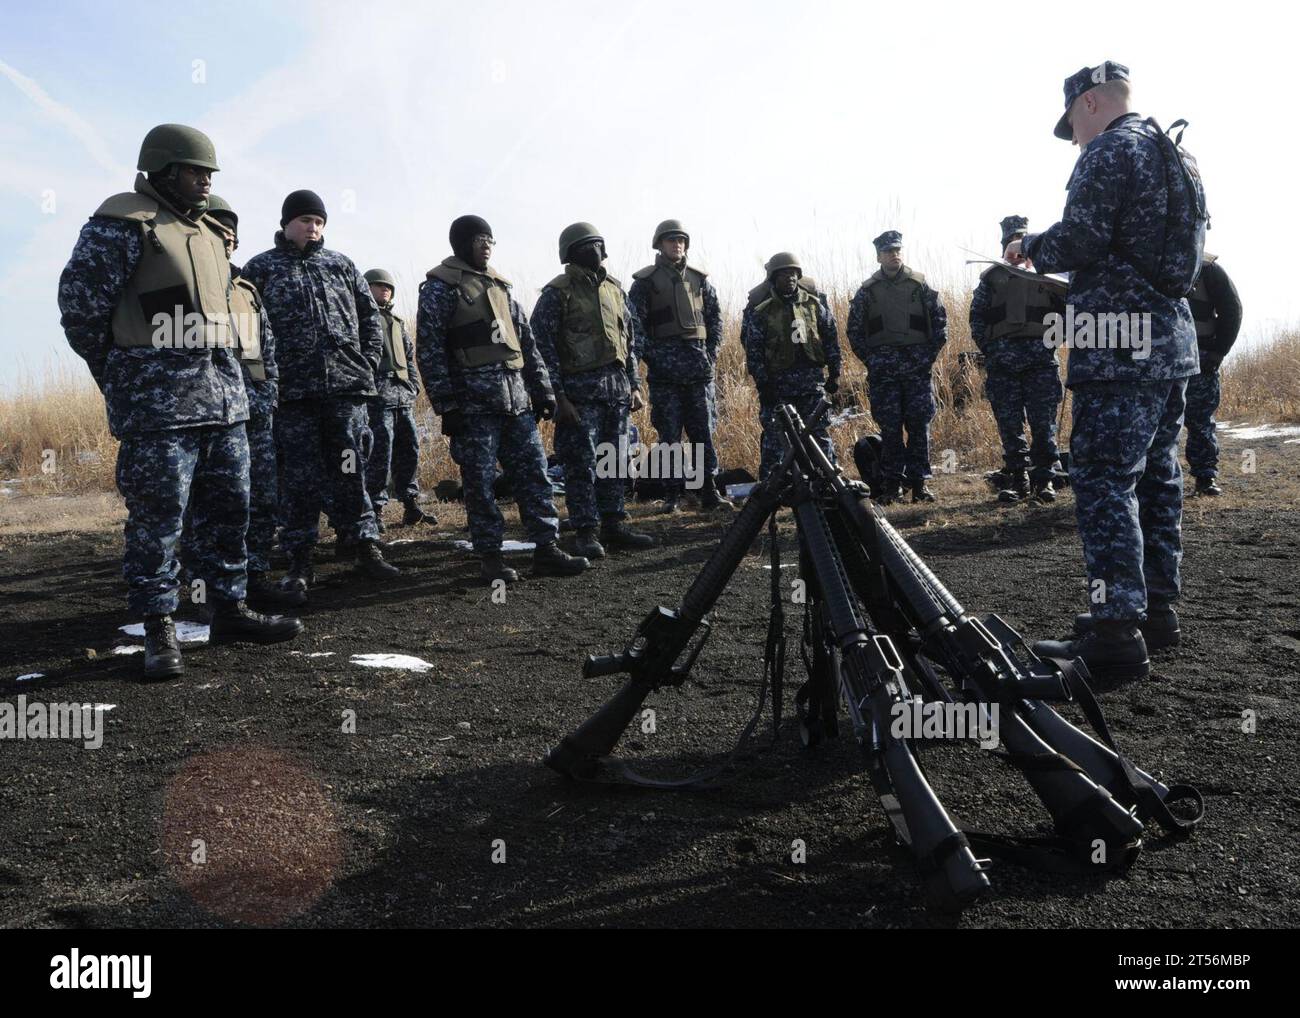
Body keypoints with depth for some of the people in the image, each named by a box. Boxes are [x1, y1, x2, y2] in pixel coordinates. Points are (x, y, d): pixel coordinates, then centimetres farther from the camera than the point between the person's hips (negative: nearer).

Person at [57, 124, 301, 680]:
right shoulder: (122, 223, -5)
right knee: (157, 516, -4)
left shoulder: (208, 233, 18)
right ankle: (158, 631, 5)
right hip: (158, 401, -8)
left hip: (223, 394, 8)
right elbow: (79, 303, -7)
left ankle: (228, 610, 21)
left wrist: (222, 370, 16)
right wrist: (121, 377, 1)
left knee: (228, 509, 10)